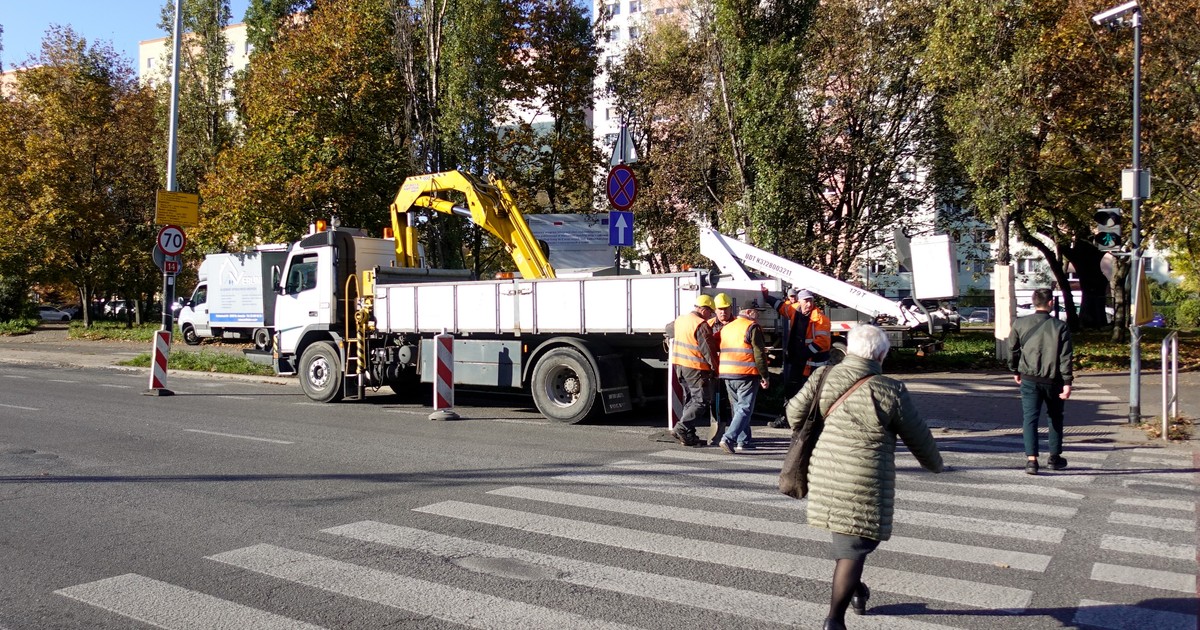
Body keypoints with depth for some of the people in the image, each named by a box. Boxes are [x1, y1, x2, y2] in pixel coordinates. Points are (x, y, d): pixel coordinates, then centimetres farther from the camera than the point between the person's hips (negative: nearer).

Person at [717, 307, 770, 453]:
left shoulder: (726, 328, 17)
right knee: (745, 409, -6)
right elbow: (759, 354, -9)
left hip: (726, 373, 7)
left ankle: (743, 441, 18)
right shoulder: (752, 327, -5)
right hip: (746, 375, -7)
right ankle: (728, 438, -19)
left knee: (738, 408, 17)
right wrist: (765, 376, -4)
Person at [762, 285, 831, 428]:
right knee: (790, 389, 17)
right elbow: (780, 305, 24)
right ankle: (786, 417, 31)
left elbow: (822, 341, -21)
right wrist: (766, 296, 24)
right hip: (794, 360, 7)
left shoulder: (820, 318, -16)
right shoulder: (793, 310, 2)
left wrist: (805, 352, -22)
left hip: (812, 362, -7)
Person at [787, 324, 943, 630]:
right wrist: (935, 463, 20)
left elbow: (794, 412, 10)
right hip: (864, 482, -5)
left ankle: (856, 590, 44)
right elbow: (918, 437, 0)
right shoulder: (890, 392, -12)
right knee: (854, 547, 2)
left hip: (824, 475, 6)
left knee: (843, 537, 26)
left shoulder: (824, 377, 0)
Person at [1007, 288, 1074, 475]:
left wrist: (1015, 371, 21)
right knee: (1055, 418, 18)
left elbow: (1013, 350, 7)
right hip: (1053, 380, 0)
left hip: (1029, 379, 0)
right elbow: (1065, 357, -9)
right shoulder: (1060, 326, -6)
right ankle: (1054, 457, 27)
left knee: (1030, 418, 0)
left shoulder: (1020, 324, -1)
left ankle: (1031, 459, -12)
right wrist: (1067, 382, -8)